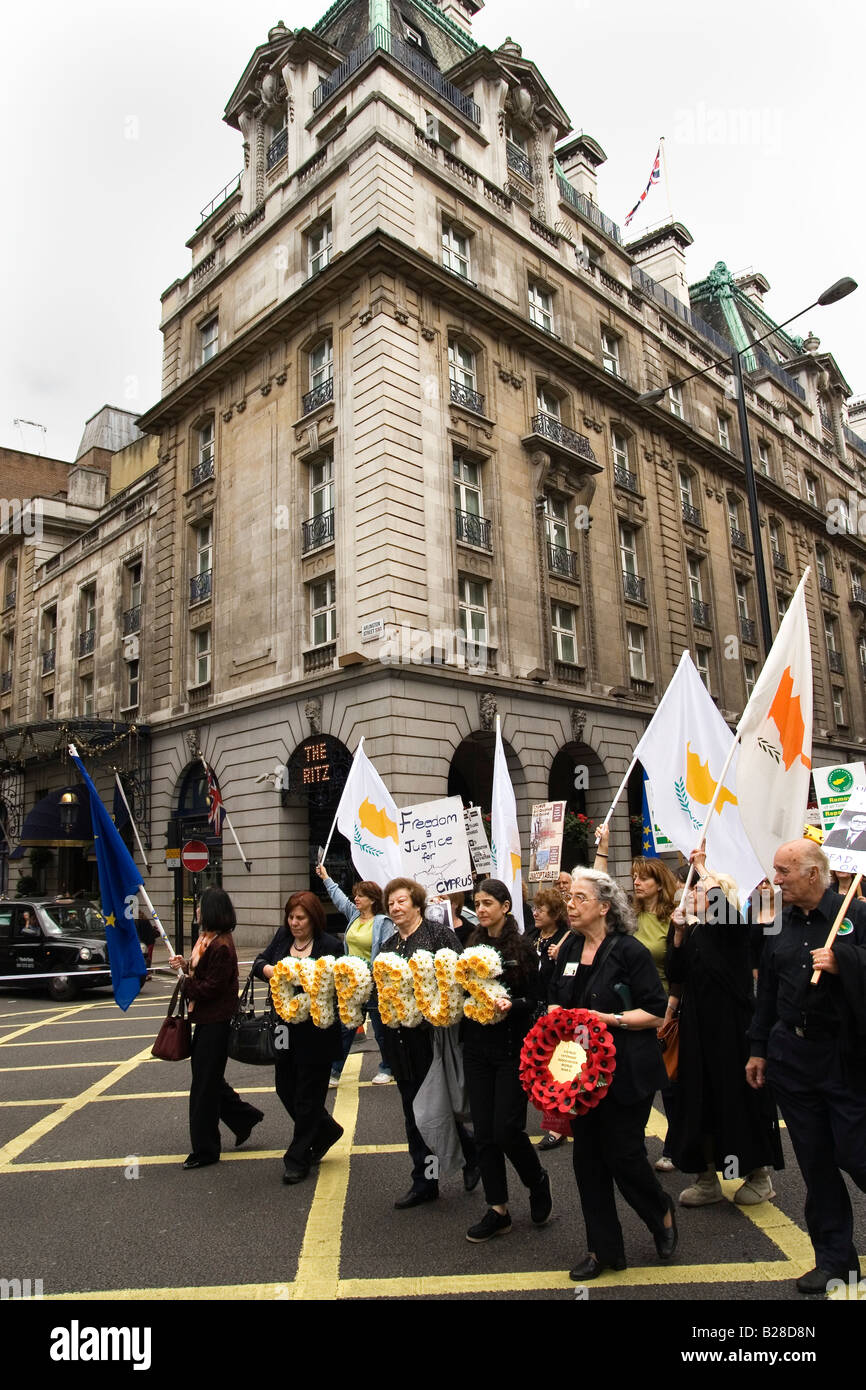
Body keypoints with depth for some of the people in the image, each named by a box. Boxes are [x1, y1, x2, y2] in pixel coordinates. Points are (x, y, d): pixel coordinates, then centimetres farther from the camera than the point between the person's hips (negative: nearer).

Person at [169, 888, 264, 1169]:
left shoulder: (222, 947, -23)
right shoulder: (206, 938, 8)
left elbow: (210, 987, -23)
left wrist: (185, 984, -11)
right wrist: (186, 965, -1)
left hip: (216, 1022, -10)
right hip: (206, 1019, 10)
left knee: (204, 1084, 1)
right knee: (209, 1078, 18)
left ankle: (204, 1151, 15)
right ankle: (244, 1117, 34)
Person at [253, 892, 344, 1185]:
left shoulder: (329, 945, -12)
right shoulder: (283, 937, 5)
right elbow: (259, 963, 7)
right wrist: (270, 970, -14)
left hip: (316, 1031, -6)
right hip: (285, 1026, 6)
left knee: (308, 1094, 5)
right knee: (285, 1087, 15)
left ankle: (298, 1159, 21)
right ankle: (326, 1130, 37)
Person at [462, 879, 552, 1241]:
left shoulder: (522, 947, -6)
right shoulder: (472, 946, 8)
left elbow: (533, 1000, -7)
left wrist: (511, 1004, -26)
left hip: (512, 1048, -5)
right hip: (477, 1048, 5)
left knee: (506, 1129, -5)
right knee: (483, 1132, 7)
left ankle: (537, 1180, 26)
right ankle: (497, 1210, 21)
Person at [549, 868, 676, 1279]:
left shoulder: (629, 951, -13)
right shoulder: (569, 952, 7)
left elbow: (654, 1013, -13)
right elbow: (557, 1002, 18)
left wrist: (608, 1019, -21)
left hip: (625, 1072, -6)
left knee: (623, 1153, 1)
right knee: (587, 1157, 10)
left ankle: (661, 1214, 33)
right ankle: (603, 1249, 26)